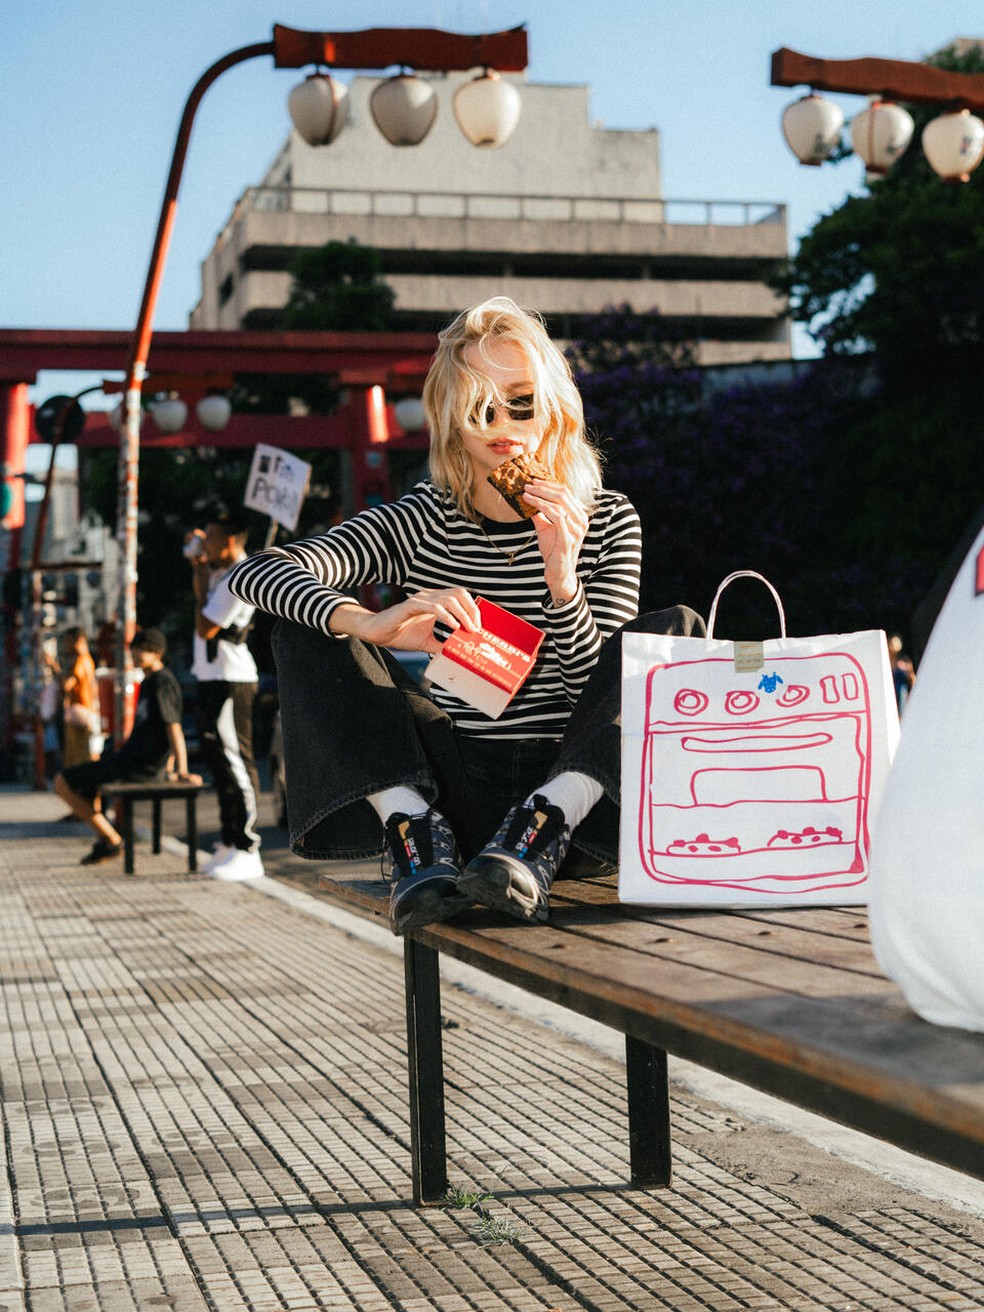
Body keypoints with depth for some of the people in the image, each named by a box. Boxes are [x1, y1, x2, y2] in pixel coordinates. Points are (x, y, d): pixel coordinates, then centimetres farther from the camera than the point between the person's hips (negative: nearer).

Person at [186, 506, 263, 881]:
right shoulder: (219, 572, 14)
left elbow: (205, 628, -17)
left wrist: (201, 579, -8)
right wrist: (198, 567, 19)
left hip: (230, 681, -11)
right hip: (213, 678, 11)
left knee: (234, 761, -11)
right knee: (219, 761, 14)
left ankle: (247, 851, -11)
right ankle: (229, 843, 21)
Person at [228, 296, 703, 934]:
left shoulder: (608, 522, 2)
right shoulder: (422, 521, 0)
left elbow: (604, 688, -5)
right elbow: (255, 574, -14)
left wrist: (562, 576, -23)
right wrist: (369, 625, -33)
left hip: (570, 781, 0)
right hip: (456, 783, 0)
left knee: (674, 629, -20)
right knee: (308, 625, -10)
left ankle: (536, 835, -30)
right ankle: (417, 836, -27)